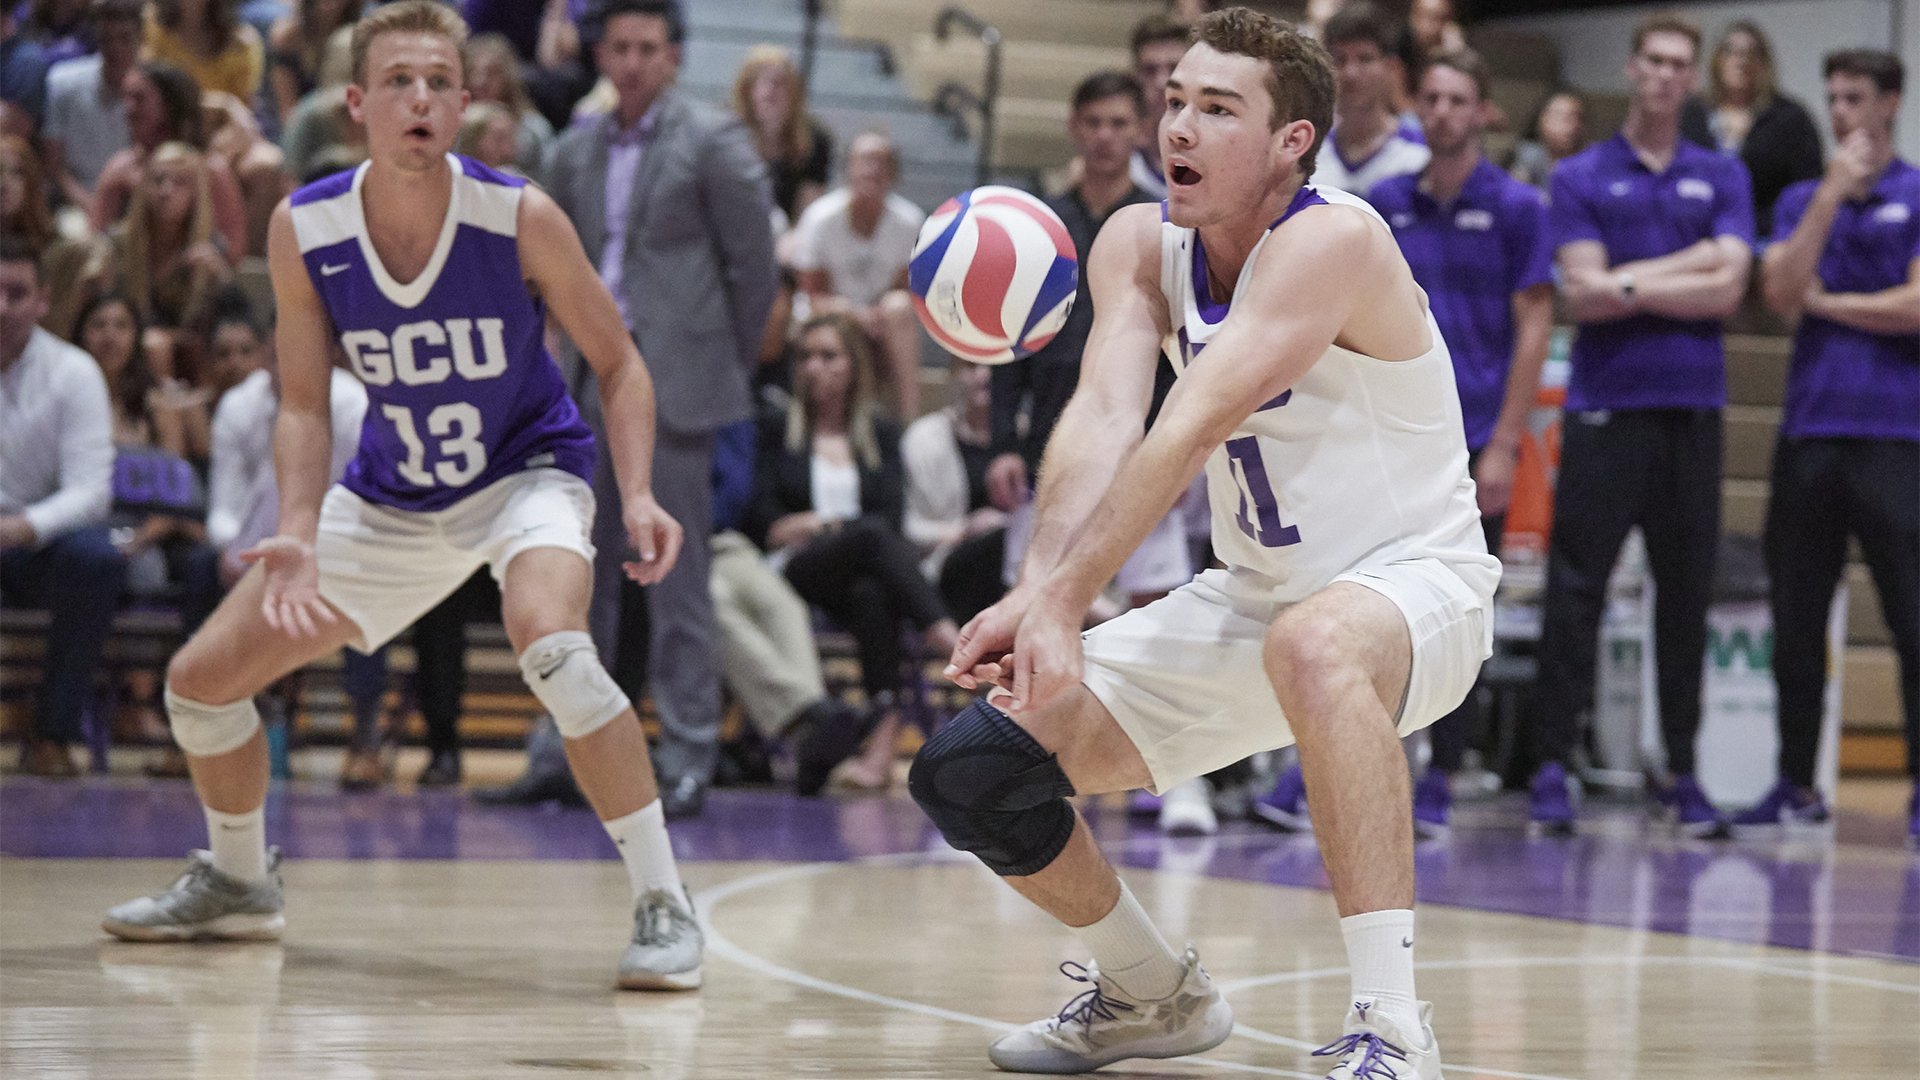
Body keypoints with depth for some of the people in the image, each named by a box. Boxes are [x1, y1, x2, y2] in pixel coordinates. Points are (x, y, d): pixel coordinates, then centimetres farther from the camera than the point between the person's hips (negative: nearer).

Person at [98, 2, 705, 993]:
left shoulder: (519, 218, -23)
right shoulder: (304, 229, -16)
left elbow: (618, 364, -11)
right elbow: (305, 406, -8)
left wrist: (637, 495, -25)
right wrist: (299, 537, -24)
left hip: (527, 472, -4)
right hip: (392, 496, 4)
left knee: (550, 645, -37)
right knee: (200, 678, 6)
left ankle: (663, 906, -25)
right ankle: (238, 883, 35)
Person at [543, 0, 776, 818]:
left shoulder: (711, 142, -3)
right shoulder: (574, 153, 13)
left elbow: (755, 261, -1)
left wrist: (731, 368, 1)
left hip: (674, 382, -5)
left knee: (676, 578, -5)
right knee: (580, 575, 8)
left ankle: (689, 758, 0)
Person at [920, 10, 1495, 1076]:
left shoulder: (1332, 239, -23)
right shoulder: (1140, 245, -2)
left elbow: (1190, 430, -33)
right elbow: (1104, 416, -18)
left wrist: (1061, 601, -42)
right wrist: (1034, 591, -36)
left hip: (1407, 583, -7)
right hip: (1250, 598, 7)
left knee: (1313, 646, -44)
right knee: (969, 769, -2)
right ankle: (1152, 993, 24)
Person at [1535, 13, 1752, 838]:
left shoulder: (1721, 179, 11)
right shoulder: (1579, 178, 7)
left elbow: (1726, 291, -2)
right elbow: (1581, 296, -6)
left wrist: (1630, 284, -6)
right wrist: (1685, 267, -6)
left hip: (1692, 408, 2)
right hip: (1604, 406, -2)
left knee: (1686, 597, 5)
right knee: (1575, 591, -5)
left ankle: (1682, 772, 12)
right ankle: (1554, 767, -2)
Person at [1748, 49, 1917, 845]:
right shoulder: (1801, 202, 15)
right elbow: (1781, 292, -1)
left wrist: (1824, 301, 0)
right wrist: (1832, 193, -6)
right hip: (1808, 430, 5)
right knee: (1796, 621, 7)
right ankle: (1796, 786, 17)